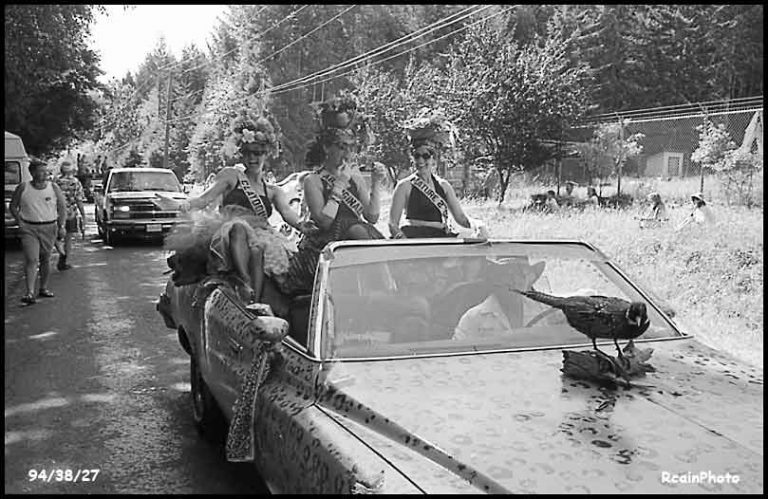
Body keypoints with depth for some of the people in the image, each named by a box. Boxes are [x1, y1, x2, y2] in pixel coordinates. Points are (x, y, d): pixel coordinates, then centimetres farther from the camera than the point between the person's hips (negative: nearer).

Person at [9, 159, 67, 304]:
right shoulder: (23, 188, -1)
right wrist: (19, 222, -1)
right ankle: (30, 293, -15)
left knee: (45, 259, 10)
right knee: (31, 260, -12)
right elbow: (13, 206, 10)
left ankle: (44, 288, 26)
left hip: (49, 228, 2)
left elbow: (62, 207, 7)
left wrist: (61, 226, -2)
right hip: (28, 228, -2)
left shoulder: (53, 187, 2)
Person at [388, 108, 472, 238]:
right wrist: (400, 236, -21)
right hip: (416, 237, -3)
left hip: (442, 237, 3)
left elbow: (461, 217, 17)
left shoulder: (444, 185, 17)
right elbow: (393, 224, -1)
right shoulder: (405, 186, 4)